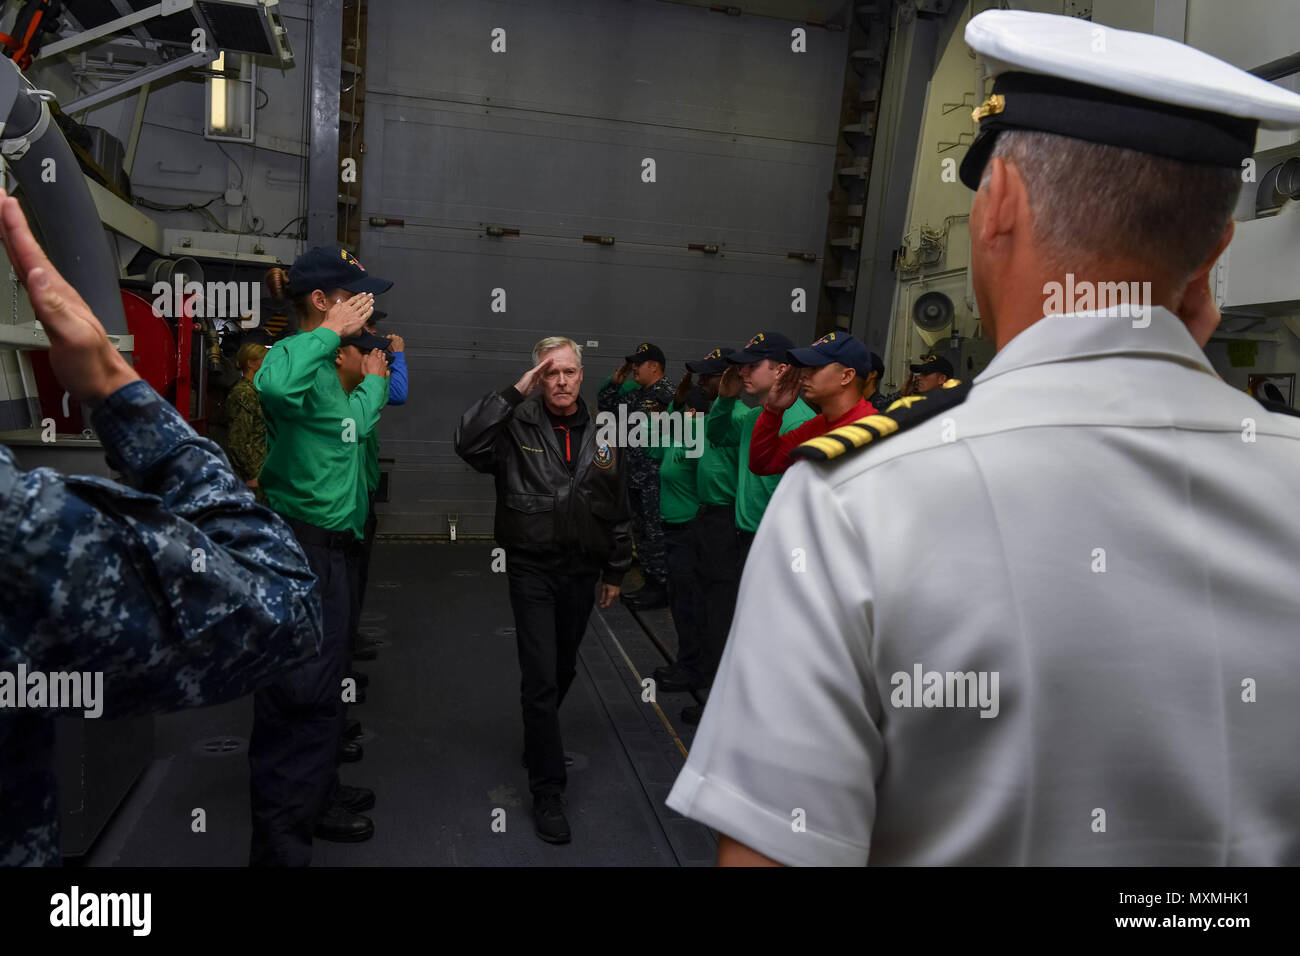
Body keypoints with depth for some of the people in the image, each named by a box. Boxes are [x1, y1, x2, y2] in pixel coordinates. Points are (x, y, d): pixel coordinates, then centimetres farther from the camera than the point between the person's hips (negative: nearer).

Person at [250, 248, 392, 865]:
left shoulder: (327, 369, 12)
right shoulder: (295, 353, -17)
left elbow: (353, 421, 26)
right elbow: (274, 385, -41)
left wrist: (373, 379, 33)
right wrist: (331, 333, -29)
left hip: (332, 543, 11)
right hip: (302, 544, -11)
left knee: (323, 682, 22)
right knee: (301, 692, -4)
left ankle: (316, 797, 40)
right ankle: (280, 842, 8)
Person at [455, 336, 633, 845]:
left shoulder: (602, 435, 4)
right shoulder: (518, 425, -8)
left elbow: (618, 511, 9)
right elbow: (469, 444, -28)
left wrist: (615, 572, 11)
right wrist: (513, 392, -25)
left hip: (582, 571, 4)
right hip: (532, 569, -4)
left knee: (563, 670, 20)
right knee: (541, 677, -5)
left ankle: (539, 740, 47)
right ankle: (548, 789, 9)